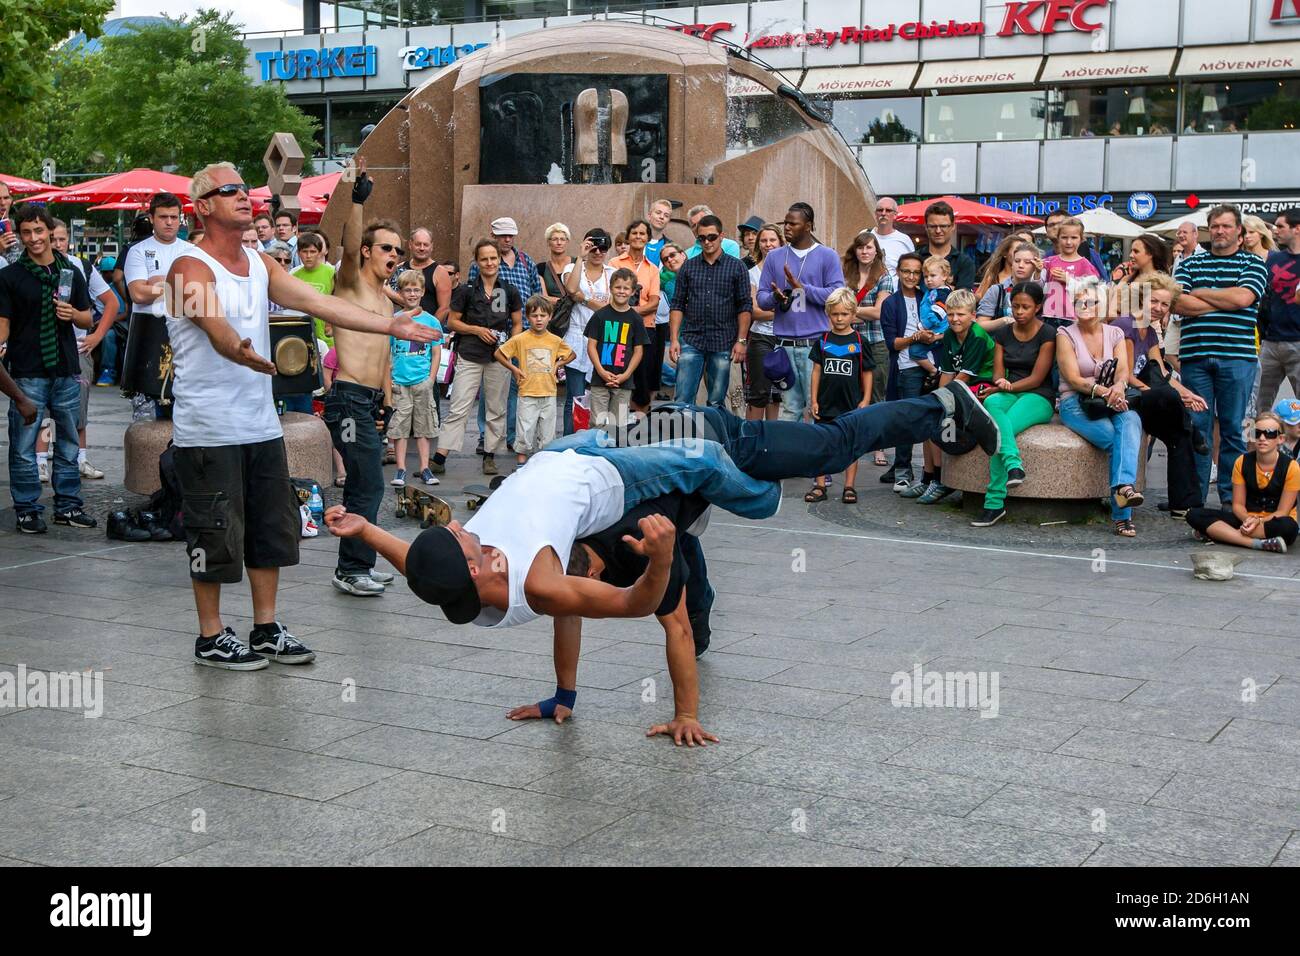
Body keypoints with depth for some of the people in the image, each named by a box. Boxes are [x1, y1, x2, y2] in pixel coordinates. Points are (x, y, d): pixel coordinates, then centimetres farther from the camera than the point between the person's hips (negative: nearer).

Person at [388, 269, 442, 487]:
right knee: (399, 427, 1)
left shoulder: (431, 321, 3)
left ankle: (424, 468, 12)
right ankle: (401, 469, 8)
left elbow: (436, 353, 5)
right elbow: (386, 352, 6)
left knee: (423, 426, 6)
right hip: (398, 383, 0)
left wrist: (431, 379, -3)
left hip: (422, 382, 0)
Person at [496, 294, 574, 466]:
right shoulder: (520, 339, -5)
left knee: (547, 435, 8)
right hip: (528, 395, -3)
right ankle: (522, 464, 9)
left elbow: (571, 355, 19)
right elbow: (498, 354, 2)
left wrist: (557, 365, 6)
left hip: (549, 394, 3)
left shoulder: (555, 340, 3)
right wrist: (513, 369, -3)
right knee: (526, 432, -2)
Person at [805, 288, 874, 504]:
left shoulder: (858, 341, -1)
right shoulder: (823, 341, 3)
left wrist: (865, 400, -3)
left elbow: (867, 373, 2)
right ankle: (820, 486, 12)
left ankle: (849, 487, 12)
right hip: (826, 404, 2)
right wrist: (814, 400, 1)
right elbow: (817, 370, 5)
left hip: (851, 405, -2)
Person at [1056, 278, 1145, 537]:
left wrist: (1118, 386, -27)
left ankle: (1123, 486, -51)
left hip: (1111, 402, 3)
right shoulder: (1066, 335, 4)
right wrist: (1104, 391, -25)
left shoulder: (1115, 334, 14)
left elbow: (1123, 370, -2)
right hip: (1075, 403, -3)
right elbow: (1073, 379, -8)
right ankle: (1123, 515, -33)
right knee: (1114, 437, -31)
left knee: (1131, 419, -34)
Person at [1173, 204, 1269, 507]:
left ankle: (1231, 496, 9)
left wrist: (1199, 293, -1)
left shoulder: (1253, 264, 8)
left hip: (1236, 358, -2)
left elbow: (1243, 297, -10)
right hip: (1195, 356, 2)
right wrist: (1223, 302, -6)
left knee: (1232, 428, 3)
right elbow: (1178, 303, -1)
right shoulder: (1189, 264, 14)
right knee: (1196, 427, 3)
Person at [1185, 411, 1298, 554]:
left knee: (1288, 527, -41)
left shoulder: (1291, 467, -11)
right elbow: (1238, 504, -1)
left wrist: (1258, 521, -27)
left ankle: (1220, 533, -29)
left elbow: (1282, 512, -10)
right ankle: (1258, 544, -33)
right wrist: (1248, 520, -23)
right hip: (1246, 518, 3)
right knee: (1194, 515, -20)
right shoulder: (1242, 462, -2)